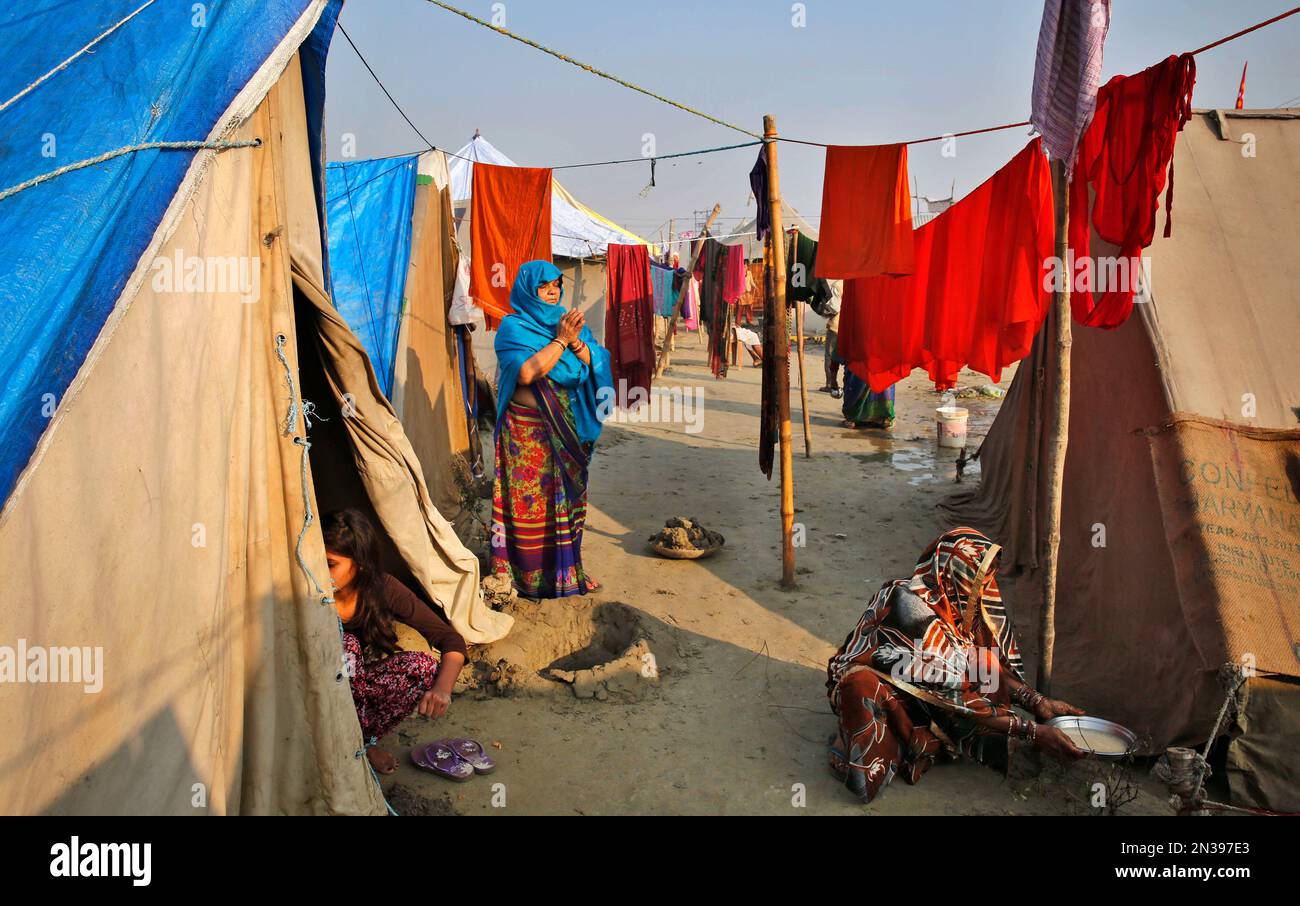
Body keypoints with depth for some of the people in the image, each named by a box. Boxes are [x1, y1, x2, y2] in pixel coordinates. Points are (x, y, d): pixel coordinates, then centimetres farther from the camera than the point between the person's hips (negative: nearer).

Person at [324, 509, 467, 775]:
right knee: (346, 645, -32)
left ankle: (361, 739, -12)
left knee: (425, 667, -23)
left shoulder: (382, 588, -16)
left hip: (356, 684, 3)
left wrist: (442, 688, -35)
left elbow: (451, 640, -17)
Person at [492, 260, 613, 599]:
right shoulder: (513, 326, -5)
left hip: (568, 429, 5)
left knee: (567, 497, 11)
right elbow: (526, 372, -20)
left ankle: (566, 568, 24)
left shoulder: (568, 320, 11)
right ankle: (530, 576, 9)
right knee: (530, 499, -1)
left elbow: (595, 364, 2)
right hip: (529, 429, -5)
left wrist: (576, 341, -15)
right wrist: (560, 340, -17)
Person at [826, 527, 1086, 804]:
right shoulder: (911, 607, -33)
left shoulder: (956, 601, -10)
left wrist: (1038, 702, -20)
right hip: (876, 687, -7)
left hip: (923, 689, 8)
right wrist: (1032, 731, -32)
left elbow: (991, 668, -5)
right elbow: (951, 696, -32)